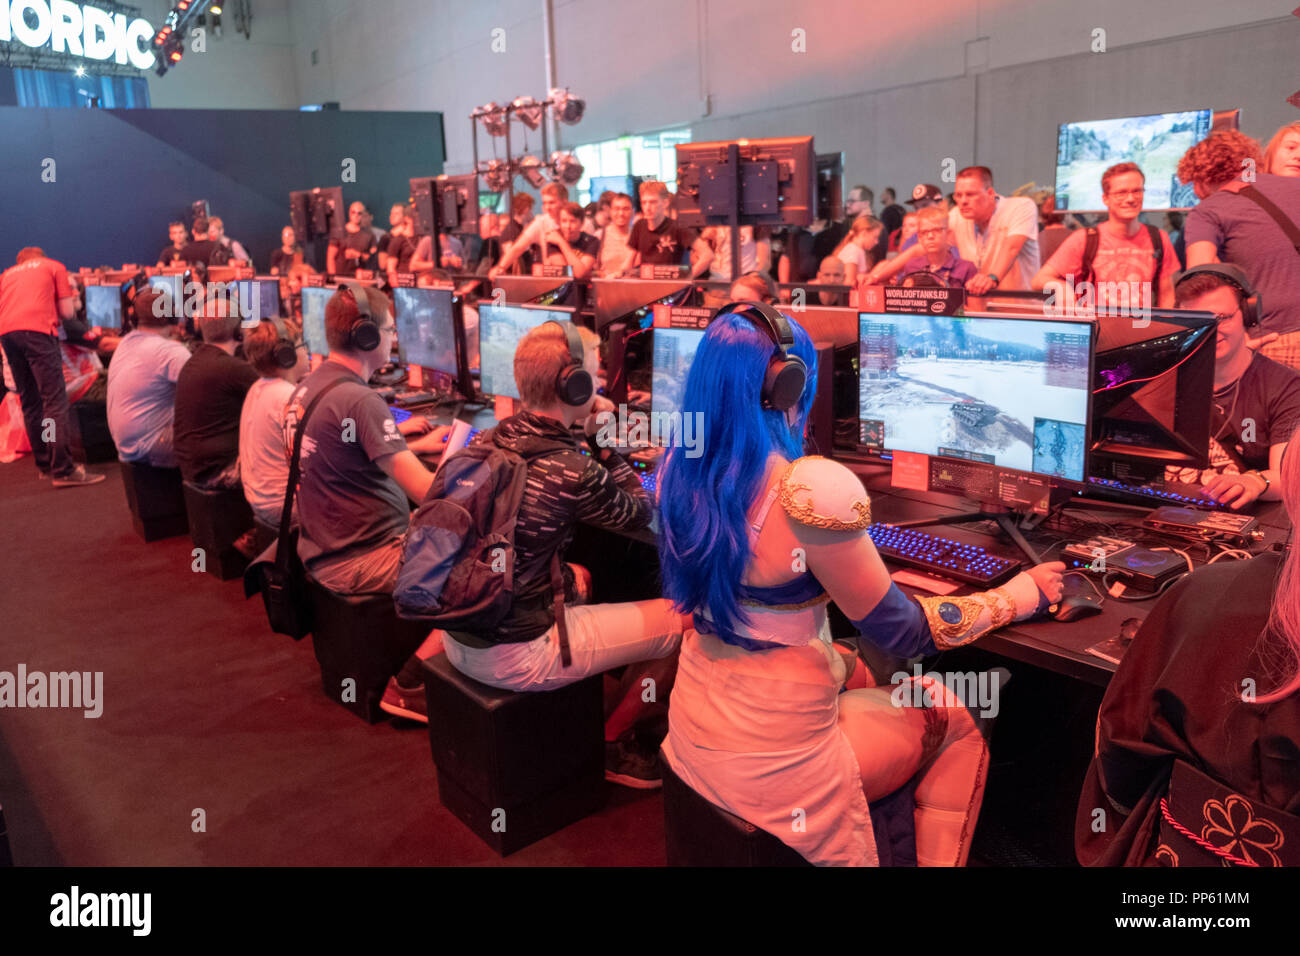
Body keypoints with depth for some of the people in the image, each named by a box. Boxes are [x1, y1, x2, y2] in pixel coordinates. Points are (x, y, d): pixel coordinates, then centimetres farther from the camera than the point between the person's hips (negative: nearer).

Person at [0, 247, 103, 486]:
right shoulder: (55, 266, 20)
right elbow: (67, 312, 13)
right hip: (37, 330, -5)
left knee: (30, 402, 13)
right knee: (55, 400, -9)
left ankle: (44, 464, 18)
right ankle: (63, 470, -17)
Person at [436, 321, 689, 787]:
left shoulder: (486, 441, 0)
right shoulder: (573, 471, -23)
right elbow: (639, 513, -3)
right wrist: (601, 439, -1)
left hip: (457, 638, 8)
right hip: (512, 657, -8)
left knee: (577, 579, 34)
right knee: (683, 619, 1)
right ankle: (613, 743, 19)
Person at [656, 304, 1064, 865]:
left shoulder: (680, 471, -6)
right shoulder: (813, 490, -28)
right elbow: (903, 633, -15)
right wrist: (1026, 590, -1)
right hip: (772, 762, -7)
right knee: (954, 719, 17)